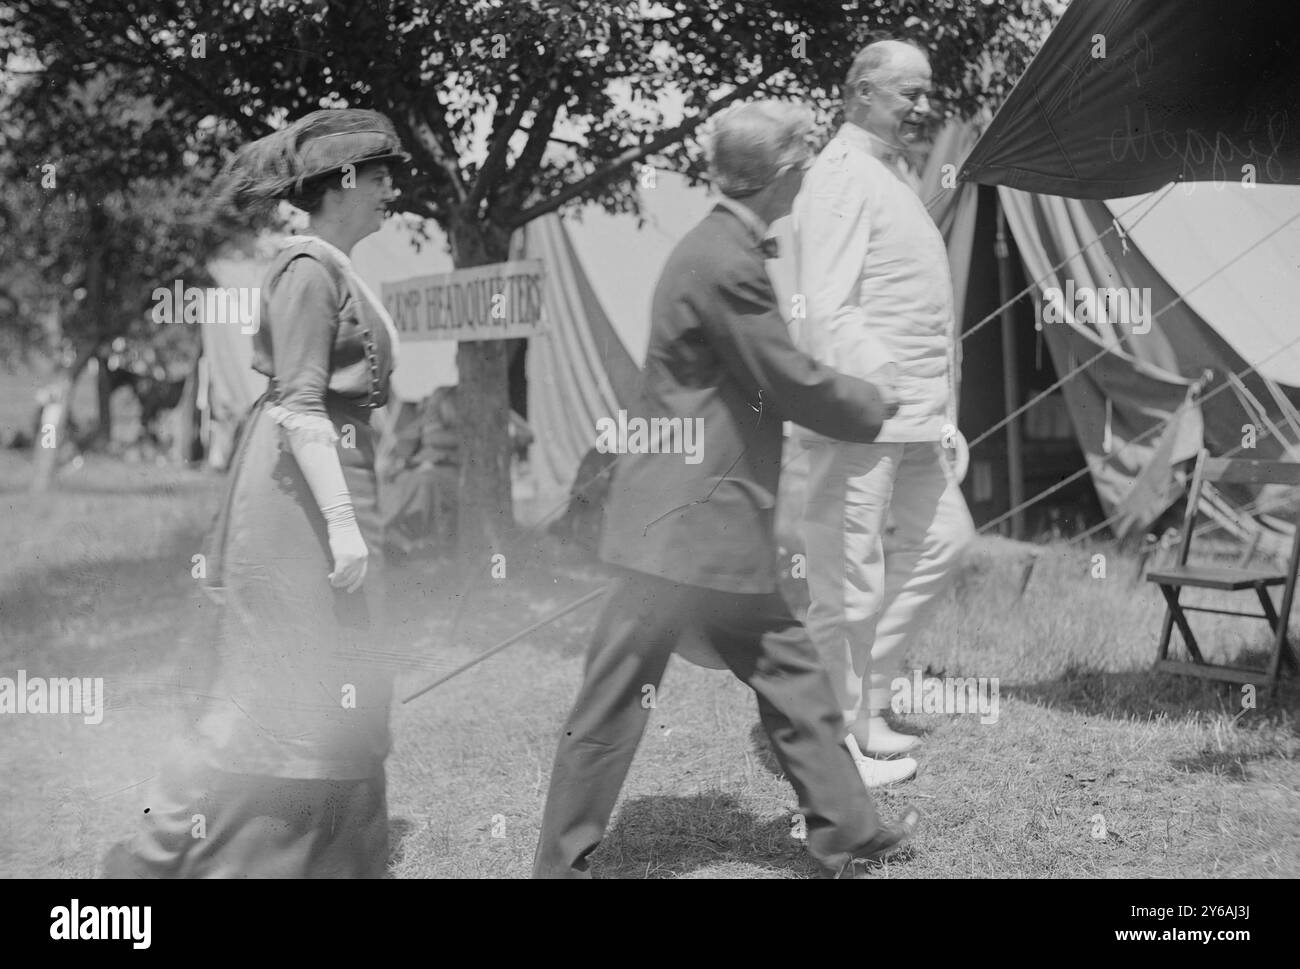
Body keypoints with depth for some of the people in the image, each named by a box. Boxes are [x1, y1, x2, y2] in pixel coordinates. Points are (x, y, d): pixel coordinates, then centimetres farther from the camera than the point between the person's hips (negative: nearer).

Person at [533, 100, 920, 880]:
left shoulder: (727, 247, 12)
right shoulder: (726, 262, -19)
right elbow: (793, 384, -17)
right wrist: (878, 406, -1)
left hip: (717, 520, 10)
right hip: (686, 521, -10)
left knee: (790, 672, 15)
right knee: (616, 702, 0)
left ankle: (847, 831, 24)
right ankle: (563, 862, 10)